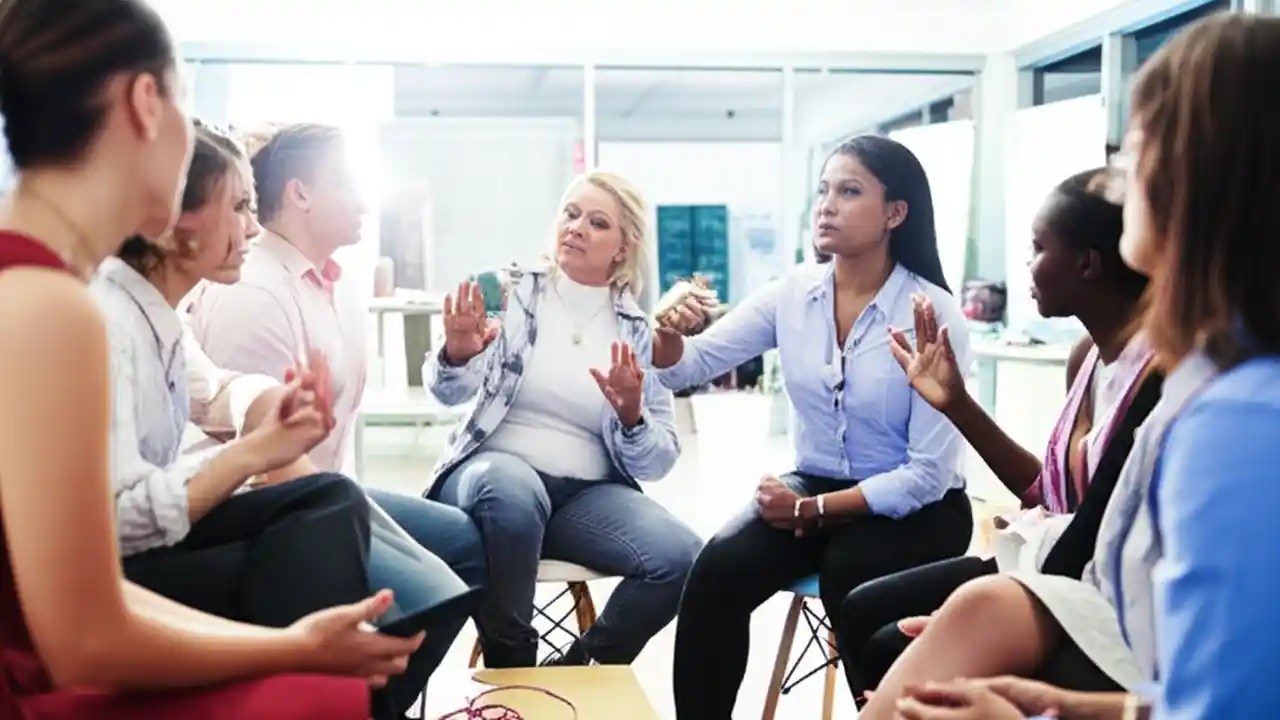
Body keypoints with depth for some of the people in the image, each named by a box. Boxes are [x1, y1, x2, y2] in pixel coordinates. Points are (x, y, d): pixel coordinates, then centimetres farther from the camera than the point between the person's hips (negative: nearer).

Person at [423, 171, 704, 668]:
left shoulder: (637, 331, 6)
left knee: (681, 556, -23)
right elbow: (449, 392, -8)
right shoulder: (512, 293, 3)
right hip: (496, 469, -2)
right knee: (513, 492, -37)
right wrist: (457, 355, -31)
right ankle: (509, 670, -15)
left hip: (588, 492, 2)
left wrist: (630, 414, -19)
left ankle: (577, 670, 0)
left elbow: (657, 461, 2)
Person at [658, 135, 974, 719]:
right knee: (719, 568, -22)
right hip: (814, 486, 3)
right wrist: (669, 331, -26)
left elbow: (927, 475, -16)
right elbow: (687, 367, -4)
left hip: (916, 509, -3)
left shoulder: (933, 312, -15)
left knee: (846, 575, -32)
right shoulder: (793, 292, -2)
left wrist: (815, 511, -19)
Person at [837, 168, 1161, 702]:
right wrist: (955, 402, 5)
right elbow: (1049, 494, 9)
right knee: (862, 612, 5)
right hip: (1049, 569, 8)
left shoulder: (1162, 376, -24)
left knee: (892, 651, -12)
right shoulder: (1089, 354, 5)